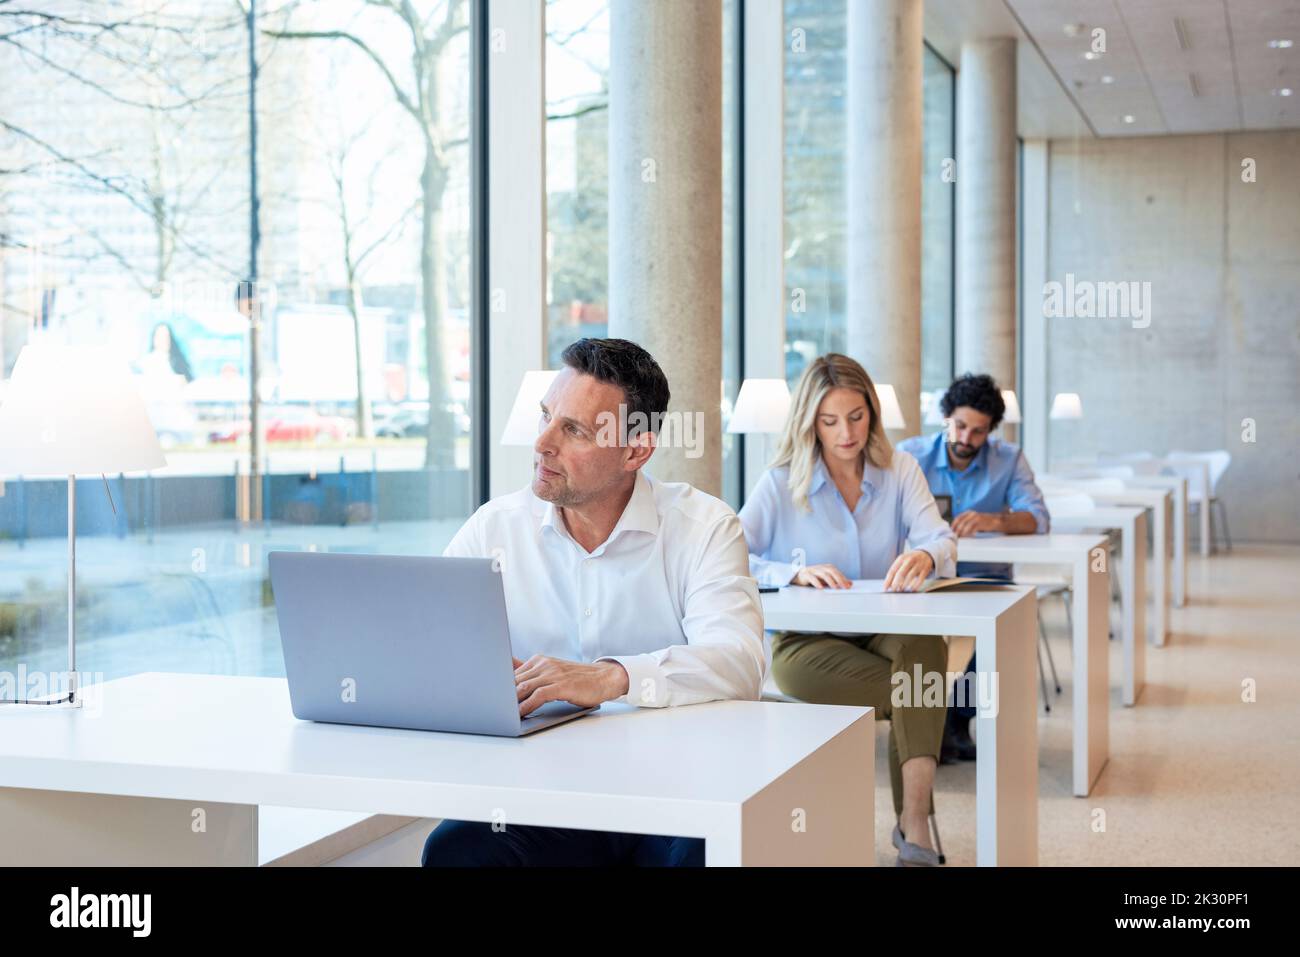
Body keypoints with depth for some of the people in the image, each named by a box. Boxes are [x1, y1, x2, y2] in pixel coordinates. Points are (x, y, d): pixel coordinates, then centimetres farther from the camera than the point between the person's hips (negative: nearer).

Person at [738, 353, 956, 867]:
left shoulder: (900, 470, 3)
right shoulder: (781, 483, -3)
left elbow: (941, 539, -11)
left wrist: (924, 557, -36)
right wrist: (796, 573, -26)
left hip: (884, 631, 2)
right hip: (805, 642, -2)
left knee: (926, 642, -34)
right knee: (921, 692, -28)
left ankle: (914, 823, -35)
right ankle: (912, 823, -15)